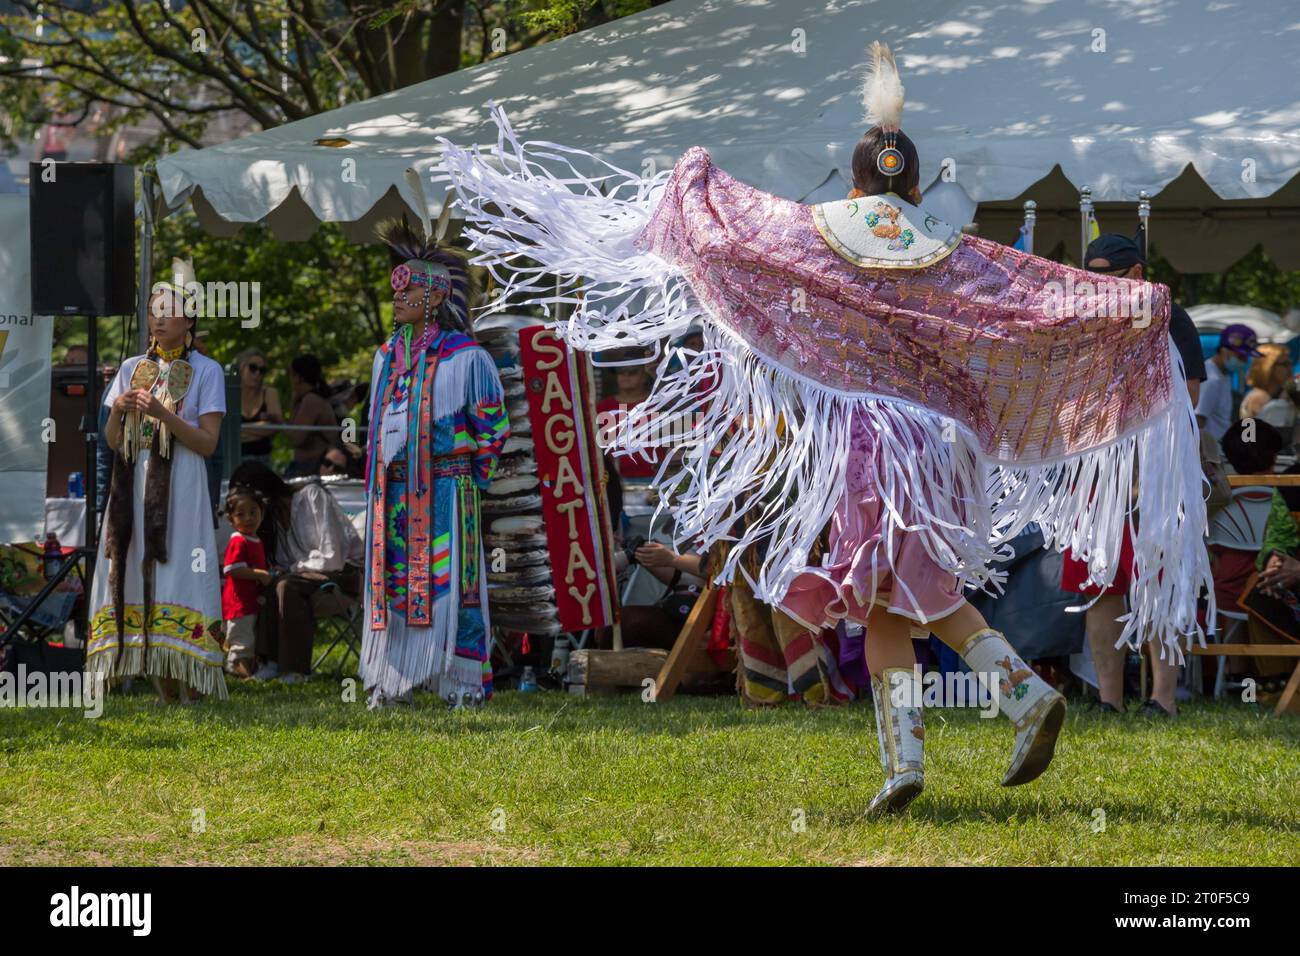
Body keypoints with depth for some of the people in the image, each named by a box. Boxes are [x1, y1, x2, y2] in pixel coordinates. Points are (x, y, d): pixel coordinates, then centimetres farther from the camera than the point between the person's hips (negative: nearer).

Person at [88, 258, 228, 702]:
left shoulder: (205, 372, 2)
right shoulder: (132, 369, 15)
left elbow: (207, 442, -5)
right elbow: (112, 441, 13)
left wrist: (163, 414, -17)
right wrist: (118, 412, -7)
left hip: (179, 489, -5)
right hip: (134, 486, 5)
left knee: (176, 578, -13)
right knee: (136, 577, -1)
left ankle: (191, 692, -13)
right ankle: (166, 694, 3)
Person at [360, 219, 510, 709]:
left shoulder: (465, 357, -4)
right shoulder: (387, 357, 14)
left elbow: (492, 428, 1)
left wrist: (471, 480, 0)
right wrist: (377, 476, 17)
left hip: (446, 489, -6)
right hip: (394, 492, 6)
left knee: (448, 580, -7)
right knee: (393, 582, 3)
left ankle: (464, 682, -3)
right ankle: (392, 681, 7)